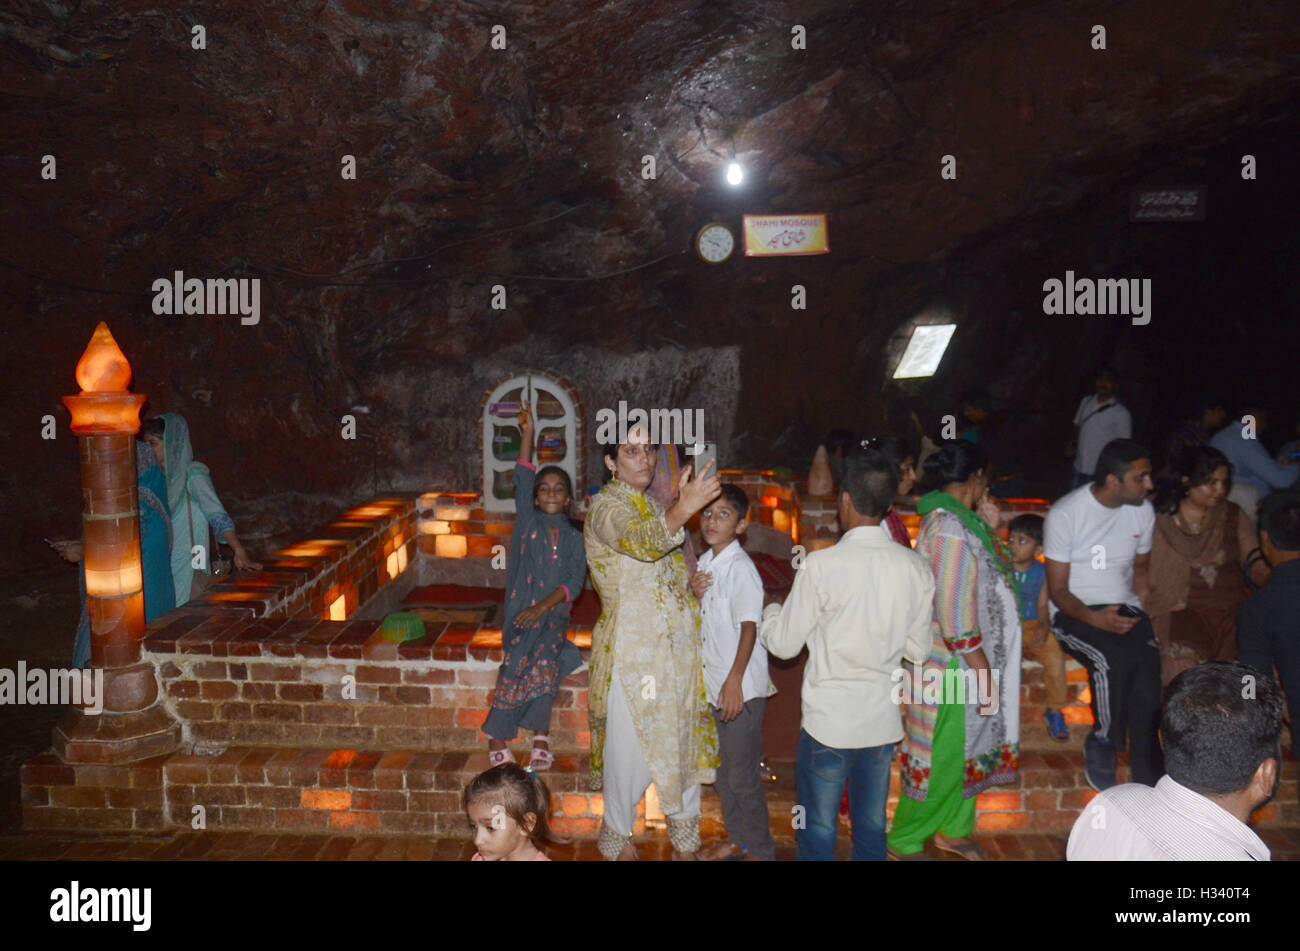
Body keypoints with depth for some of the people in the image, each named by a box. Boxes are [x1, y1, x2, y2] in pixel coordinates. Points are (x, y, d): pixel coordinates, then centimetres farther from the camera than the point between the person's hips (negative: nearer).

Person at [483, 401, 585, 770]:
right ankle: (496, 737, -17)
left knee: (544, 663, -28)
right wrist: (527, 432, -7)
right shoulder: (527, 521, 10)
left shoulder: (573, 536, 10)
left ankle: (540, 733, -14)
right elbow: (522, 478, 0)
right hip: (521, 610, -1)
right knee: (519, 665, -25)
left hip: (553, 614, 1)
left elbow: (574, 581, 0)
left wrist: (542, 607, -14)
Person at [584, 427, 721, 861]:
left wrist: (695, 586, 9)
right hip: (631, 646, -8)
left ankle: (683, 839, 27)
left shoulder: (652, 506, 15)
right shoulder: (605, 508, -12)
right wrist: (683, 508, -50)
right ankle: (617, 837, 20)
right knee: (629, 745, 0)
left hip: (675, 645, 8)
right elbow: (643, 542, -35)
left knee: (681, 739, 13)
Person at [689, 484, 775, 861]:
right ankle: (737, 838, 35)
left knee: (742, 776, 0)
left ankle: (760, 851, 14)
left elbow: (749, 627, -21)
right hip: (714, 683, 9)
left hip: (742, 688, -9)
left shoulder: (741, 569, -17)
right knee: (722, 771, 19)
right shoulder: (705, 563, 8)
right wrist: (694, 594, -4)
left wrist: (734, 681, -27)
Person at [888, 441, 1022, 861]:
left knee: (969, 749, 21)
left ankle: (953, 829, 39)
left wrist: (988, 529, 6)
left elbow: (982, 579, 14)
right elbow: (956, 615, -26)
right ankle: (904, 841, 22)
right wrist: (984, 673, -20)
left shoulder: (960, 520, 6)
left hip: (974, 661, 10)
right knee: (941, 758, 5)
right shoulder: (950, 528, -24)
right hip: (955, 665, -10)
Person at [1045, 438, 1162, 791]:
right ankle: (1101, 746, -8)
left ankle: (1147, 772, -18)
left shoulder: (1143, 511, 5)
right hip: (1074, 613, -4)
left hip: (1125, 608, 4)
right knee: (1115, 659, -34)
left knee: (1148, 662, -28)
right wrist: (1094, 618, -27)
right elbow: (1058, 589, -9)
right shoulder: (1065, 513, -11)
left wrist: (1144, 584, -4)